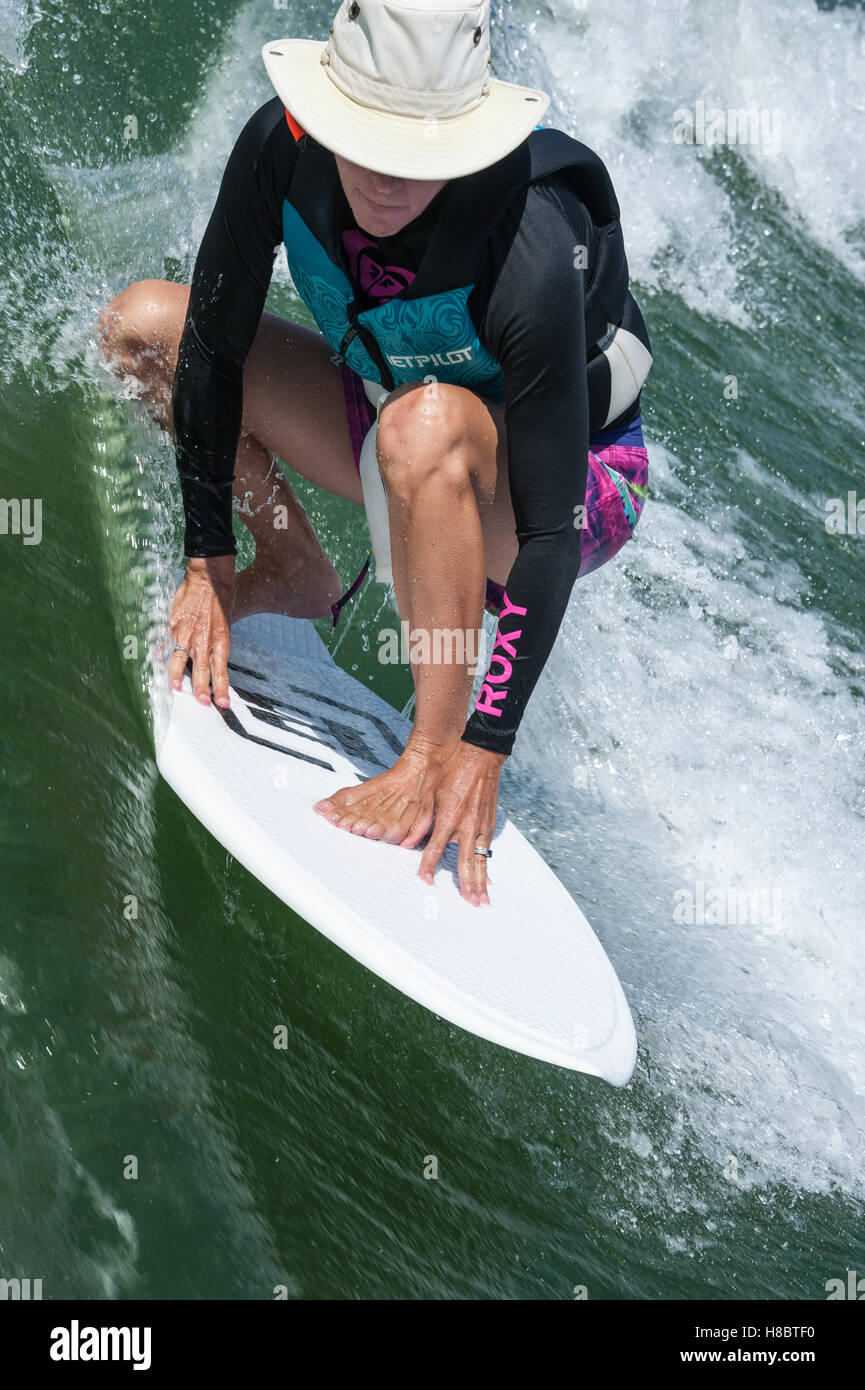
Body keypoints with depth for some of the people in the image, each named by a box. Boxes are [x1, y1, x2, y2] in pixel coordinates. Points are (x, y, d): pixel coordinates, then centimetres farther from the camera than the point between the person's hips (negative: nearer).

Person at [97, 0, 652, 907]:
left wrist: (486, 748, -35)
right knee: (141, 324, -4)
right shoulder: (283, 145, -24)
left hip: (579, 483, -5)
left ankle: (434, 760, -28)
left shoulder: (532, 257, -37)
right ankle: (297, 574, 11)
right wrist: (207, 566, -11)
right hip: (391, 420, 6)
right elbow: (212, 351, -11)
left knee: (429, 422, -41)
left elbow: (552, 529, -34)